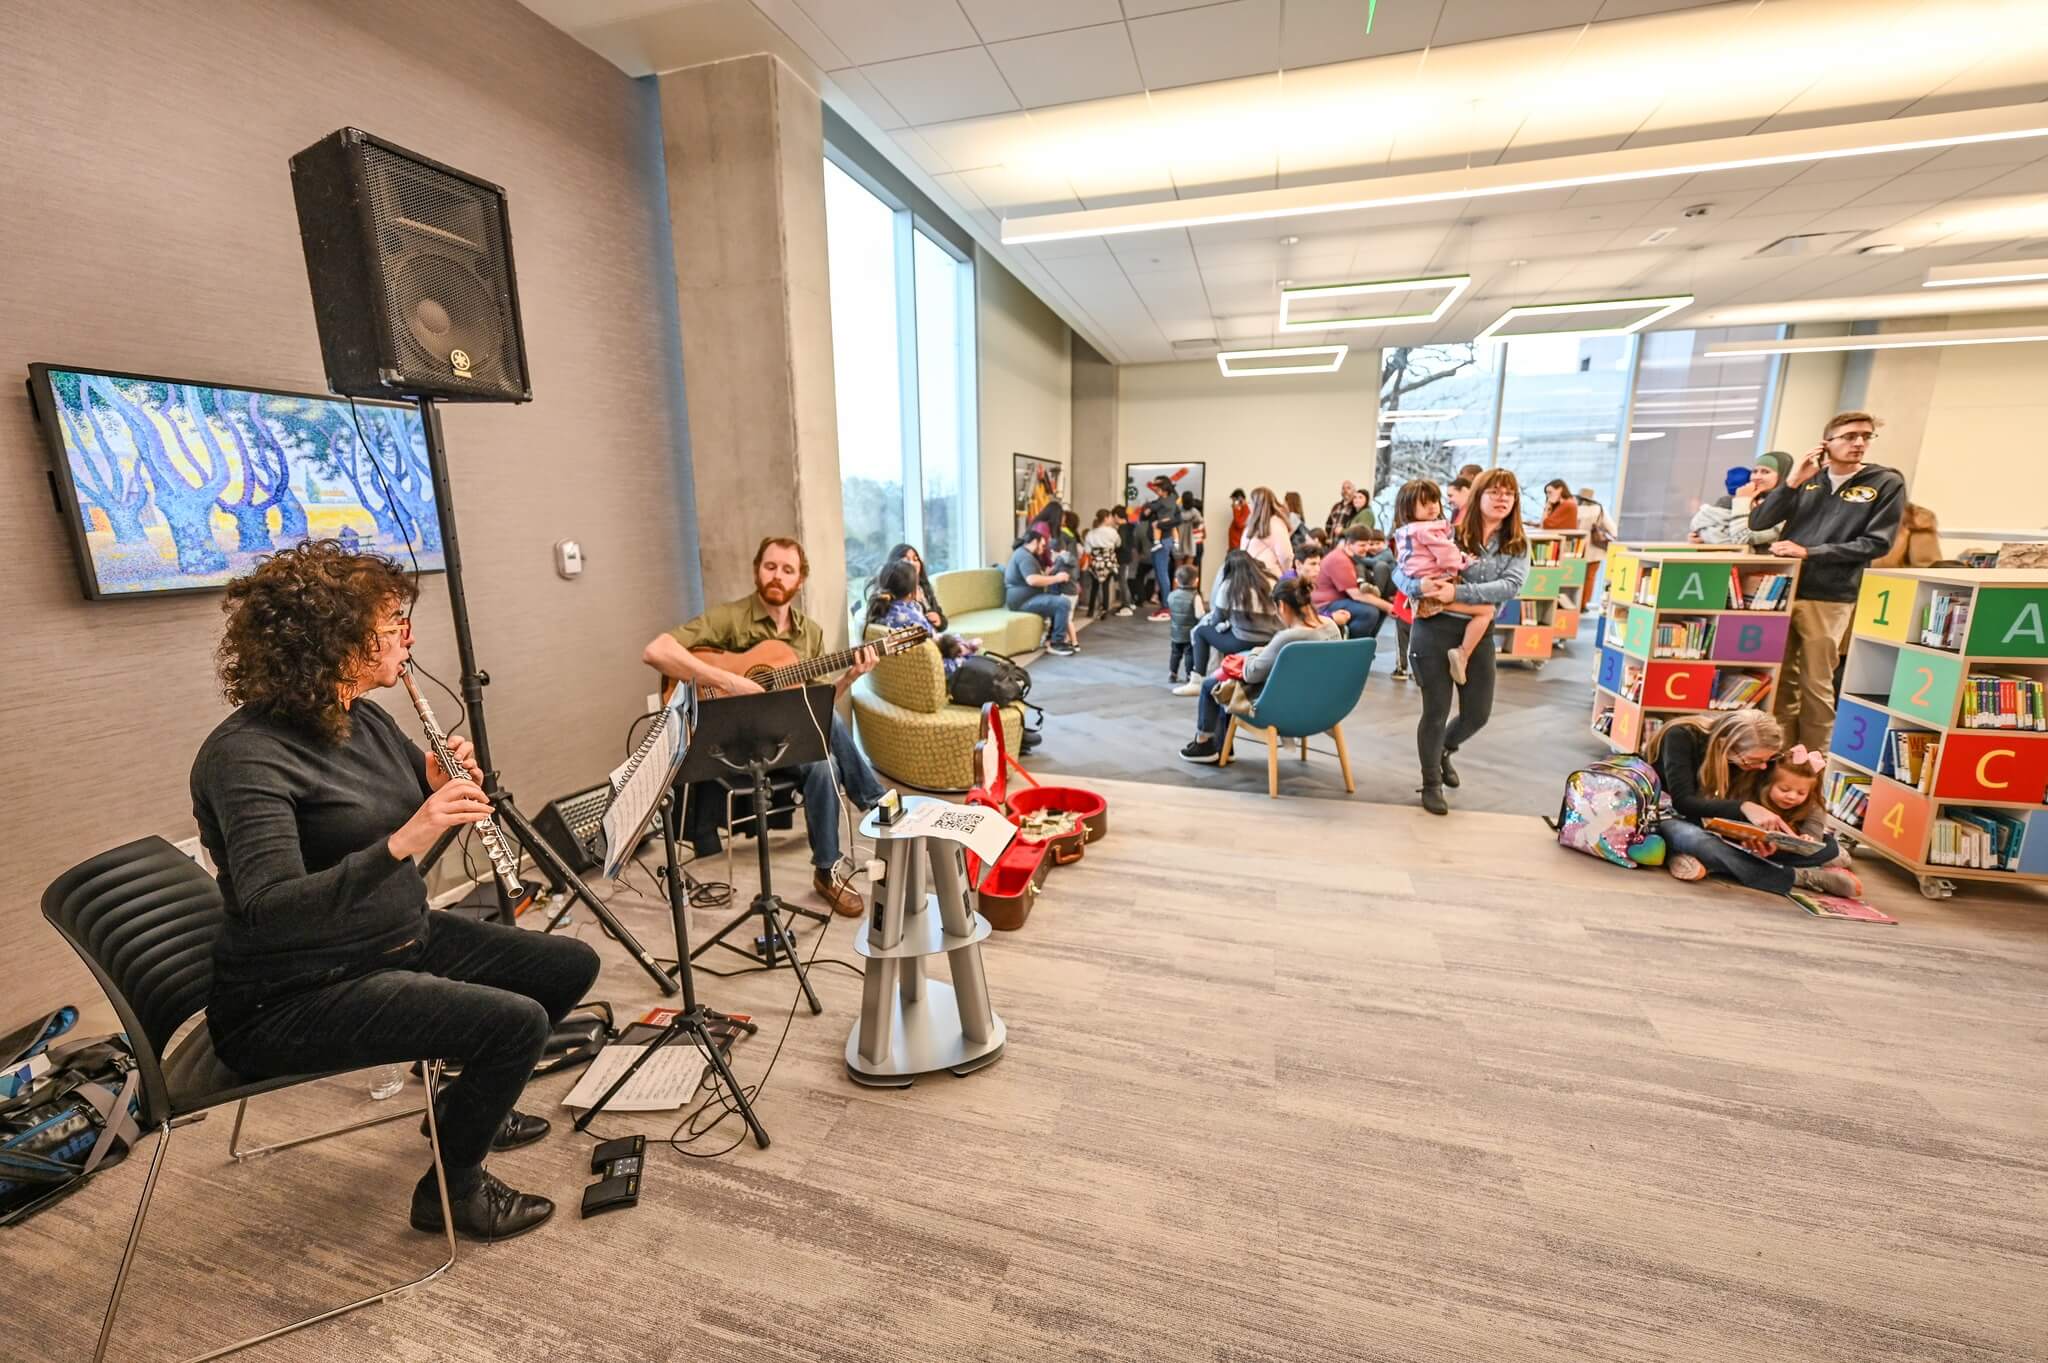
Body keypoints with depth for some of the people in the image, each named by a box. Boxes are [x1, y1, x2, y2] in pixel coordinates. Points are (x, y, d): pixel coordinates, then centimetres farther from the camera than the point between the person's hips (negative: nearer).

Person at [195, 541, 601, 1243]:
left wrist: (453, 786, -9)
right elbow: (269, 909, -33)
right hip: (294, 996, -8)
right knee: (517, 1022, -23)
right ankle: (451, 1189, 7)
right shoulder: (246, 754, -23)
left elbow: (431, 817, 13)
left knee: (572, 966, 6)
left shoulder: (366, 719, 2)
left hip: (405, 938, 8)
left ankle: (466, 1102, 30)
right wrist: (400, 843, -45)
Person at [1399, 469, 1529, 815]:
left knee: (1478, 713, 10)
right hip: (1435, 628, -4)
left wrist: (1458, 592, -24)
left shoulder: (1518, 545, 5)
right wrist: (1419, 586, -27)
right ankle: (1431, 784, 21)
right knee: (1436, 711, 3)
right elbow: (1399, 570, -5)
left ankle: (1444, 750, 43)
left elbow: (1512, 586, -12)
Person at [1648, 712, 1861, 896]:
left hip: (1712, 827, 5)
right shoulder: (1682, 736, -23)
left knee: (1826, 847, -3)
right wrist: (1743, 808, -37)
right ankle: (1802, 877, -21)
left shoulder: (1753, 755, -5)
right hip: (1668, 817, -5)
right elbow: (1683, 802, -27)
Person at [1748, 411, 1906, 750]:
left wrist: (1807, 552, -13)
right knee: (1780, 678, 9)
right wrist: (1793, 483, -8)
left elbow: (1876, 543, -5)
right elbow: (1757, 523, 2)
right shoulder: (1808, 479, 8)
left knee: (1815, 684, 3)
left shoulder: (1886, 483, 2)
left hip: (1828, 598, -2)